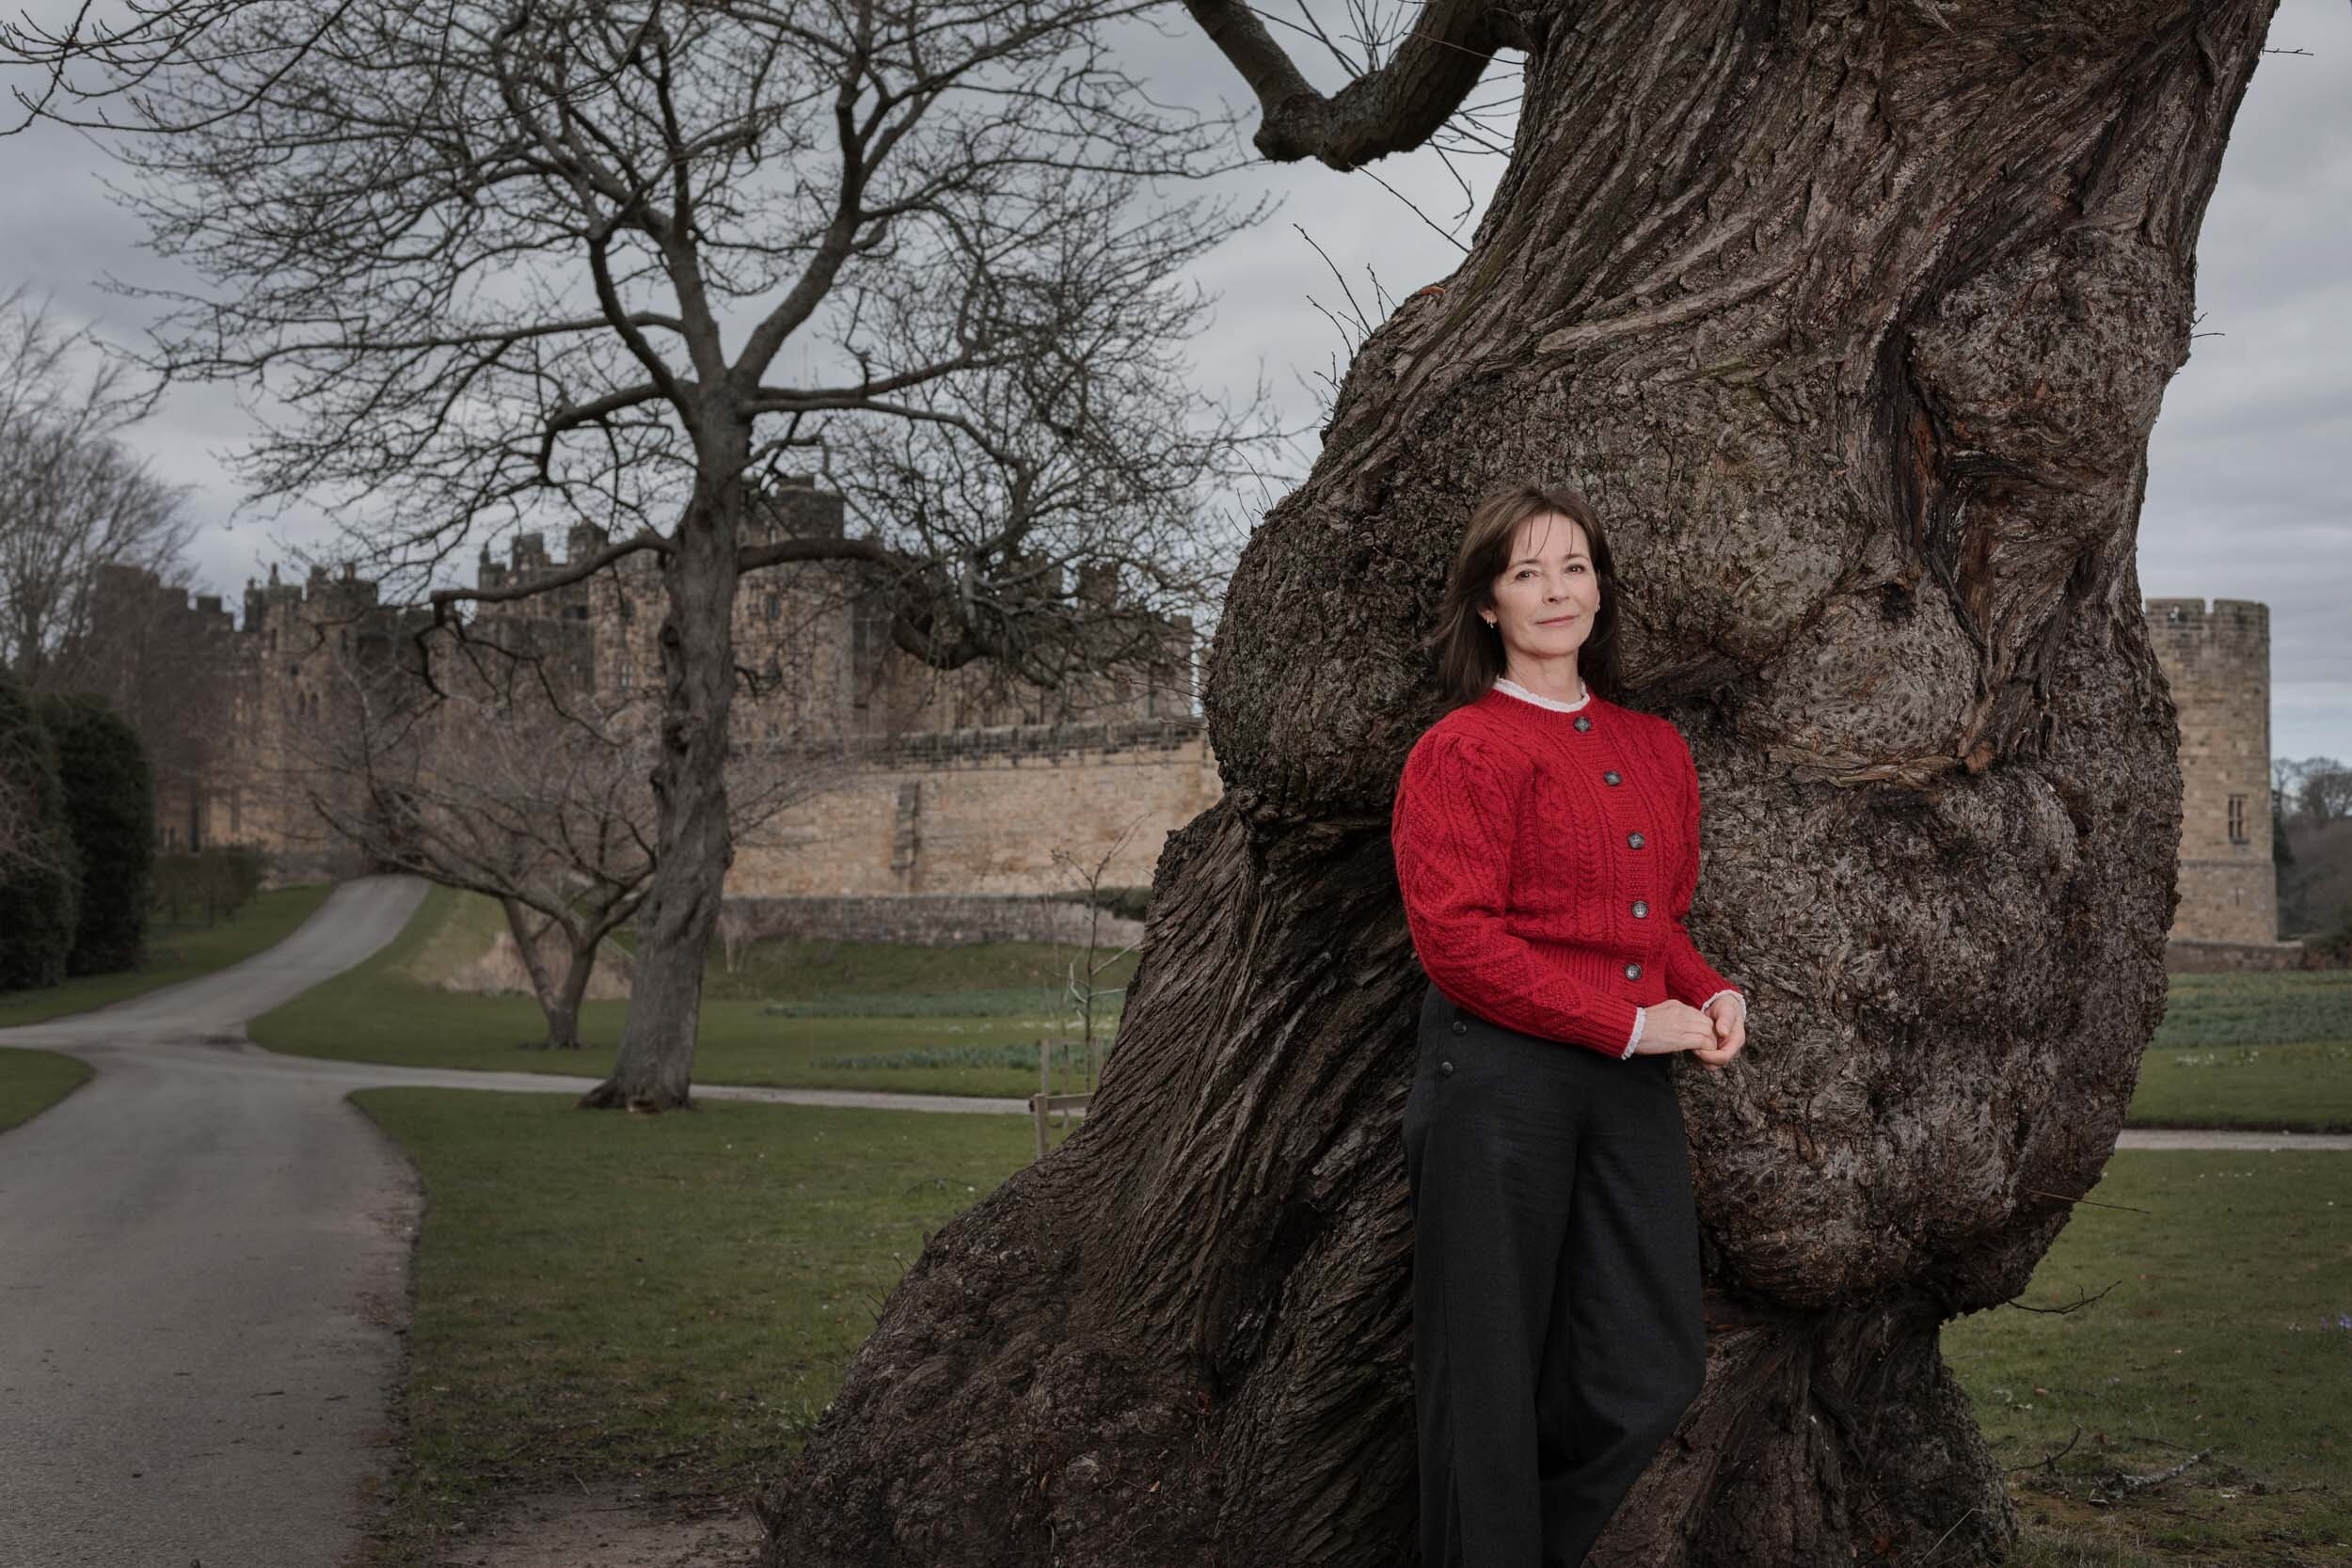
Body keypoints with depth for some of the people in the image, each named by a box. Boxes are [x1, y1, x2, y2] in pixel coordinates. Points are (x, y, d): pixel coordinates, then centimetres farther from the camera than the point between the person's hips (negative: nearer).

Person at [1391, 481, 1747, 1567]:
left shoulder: (1656, 749, 14)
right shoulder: (1462, 752, -7)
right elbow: (1458, 940, -14)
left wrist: (1709, 994, 1)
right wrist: (1631, 1022, -15)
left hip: (1628, 1086, 6)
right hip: (1496, 1081, -6)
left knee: (1655, 1374, 6)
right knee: (1490, 1380, 3)